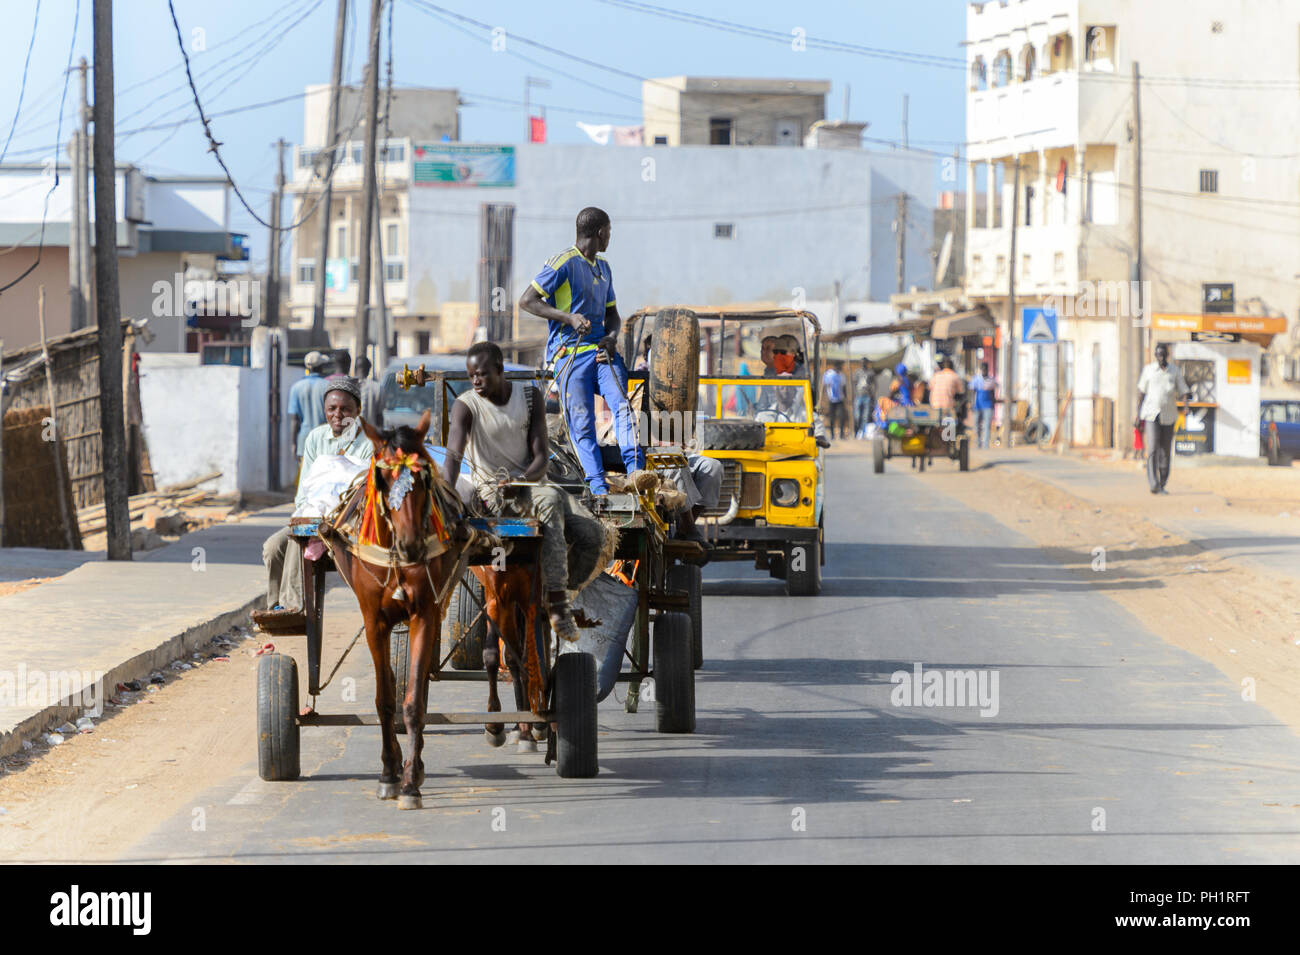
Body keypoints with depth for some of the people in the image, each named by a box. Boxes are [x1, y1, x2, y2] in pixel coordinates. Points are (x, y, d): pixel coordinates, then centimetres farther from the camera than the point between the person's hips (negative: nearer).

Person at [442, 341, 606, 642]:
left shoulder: (530, 397, 3)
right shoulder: (466, 406, -7)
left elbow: (542, 455, -3)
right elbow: (453, 454, -22)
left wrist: (522, 481, -25)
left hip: (531, 481, 5)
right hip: (493, 491, -4)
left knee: (591, 533, -20)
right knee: (550, 501, -38)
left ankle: (557, 598, -2)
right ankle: (557, 605, -40)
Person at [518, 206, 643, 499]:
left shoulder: (603, 268, 22)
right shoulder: (563, 263, -3)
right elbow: (527, 302, -8)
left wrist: (611, 336, 6)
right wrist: (569, 318, -16)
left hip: (601, 350, 6)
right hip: (570, 352, -6)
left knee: (622, 404, -19)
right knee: (582, 421, -15)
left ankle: (635, 471, -26)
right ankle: (598, 487, -16)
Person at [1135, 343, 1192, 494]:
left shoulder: (1175, 371, 4)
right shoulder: (1148, 370, 3)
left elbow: (1184, 391, 1)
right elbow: (1141, 393, 9)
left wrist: (1186, 406, -20)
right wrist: (1138, 416, 7)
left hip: (1169, 417, 2)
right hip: (1151, 414, -2)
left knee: (1165, 452, 6)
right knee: (1153, 449, -14)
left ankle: (1162, 485, 16)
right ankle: (1153, 485, -20)